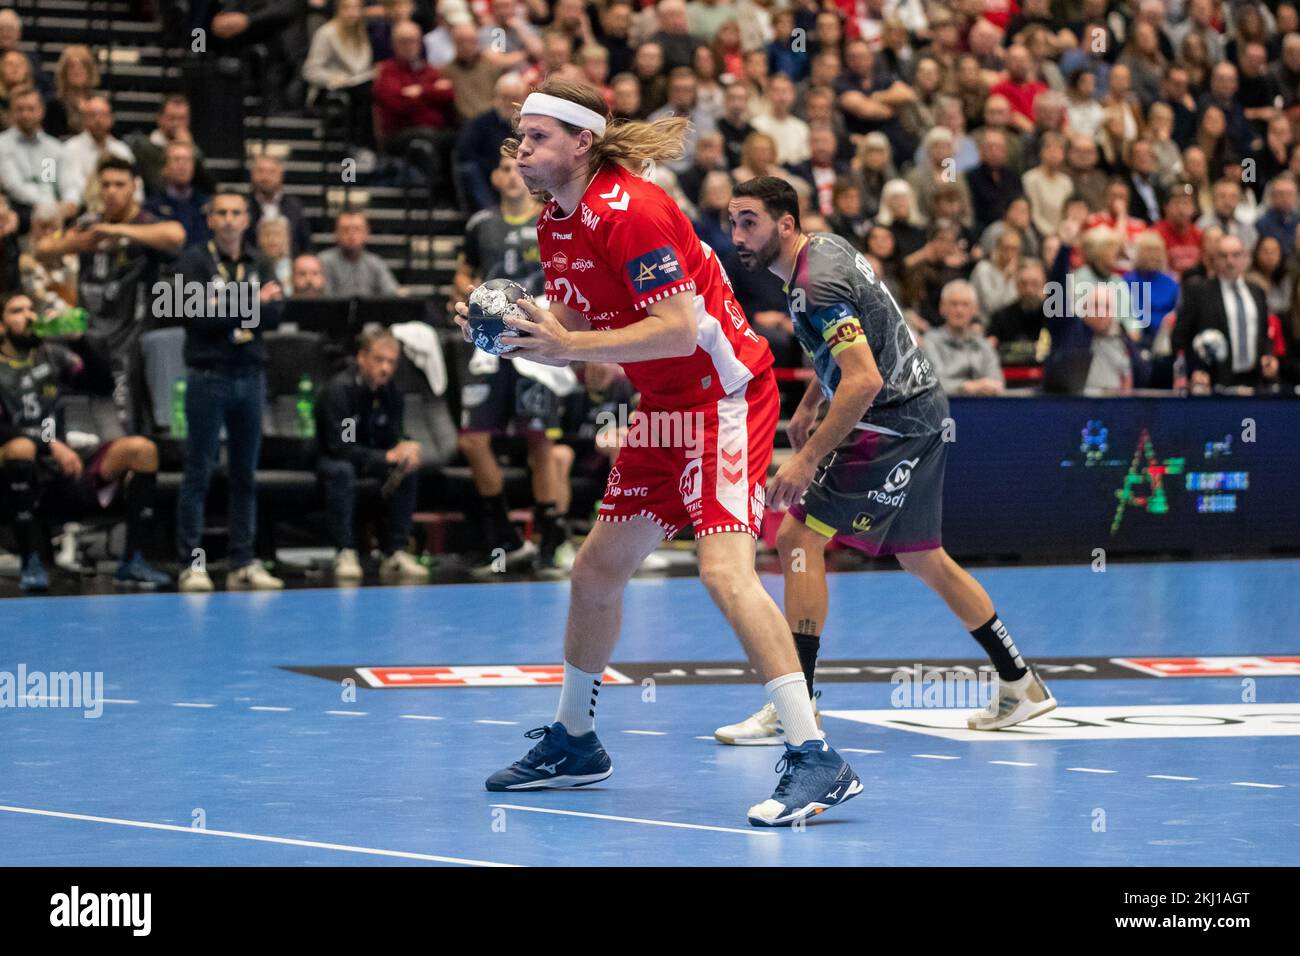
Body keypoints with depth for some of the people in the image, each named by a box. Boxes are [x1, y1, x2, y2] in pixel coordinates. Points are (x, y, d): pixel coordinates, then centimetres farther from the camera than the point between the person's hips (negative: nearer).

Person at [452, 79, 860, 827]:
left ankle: (817, 762, -25)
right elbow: (579, 327, 17)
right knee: (597, 570, 14)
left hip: (723, 393, -10)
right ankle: (574, 743, 32)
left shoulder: (629, 210, -20)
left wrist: (570, 345, -26)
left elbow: (679, 328, -25)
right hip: (666, 406, 10)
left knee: (725, 568, -23)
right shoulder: (555, 225, 9)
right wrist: (506, 328, 0)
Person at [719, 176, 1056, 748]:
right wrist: (809, 404, 27)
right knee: (922, 559, 18)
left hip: (891, 422, -11)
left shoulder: (817, 285, -21)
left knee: (798, 536, -11)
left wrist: (808, 459, -28)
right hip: (922, 415, 11)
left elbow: (864, 380, -29)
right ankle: (1020, 685, 25)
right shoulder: (826, 247, 9)